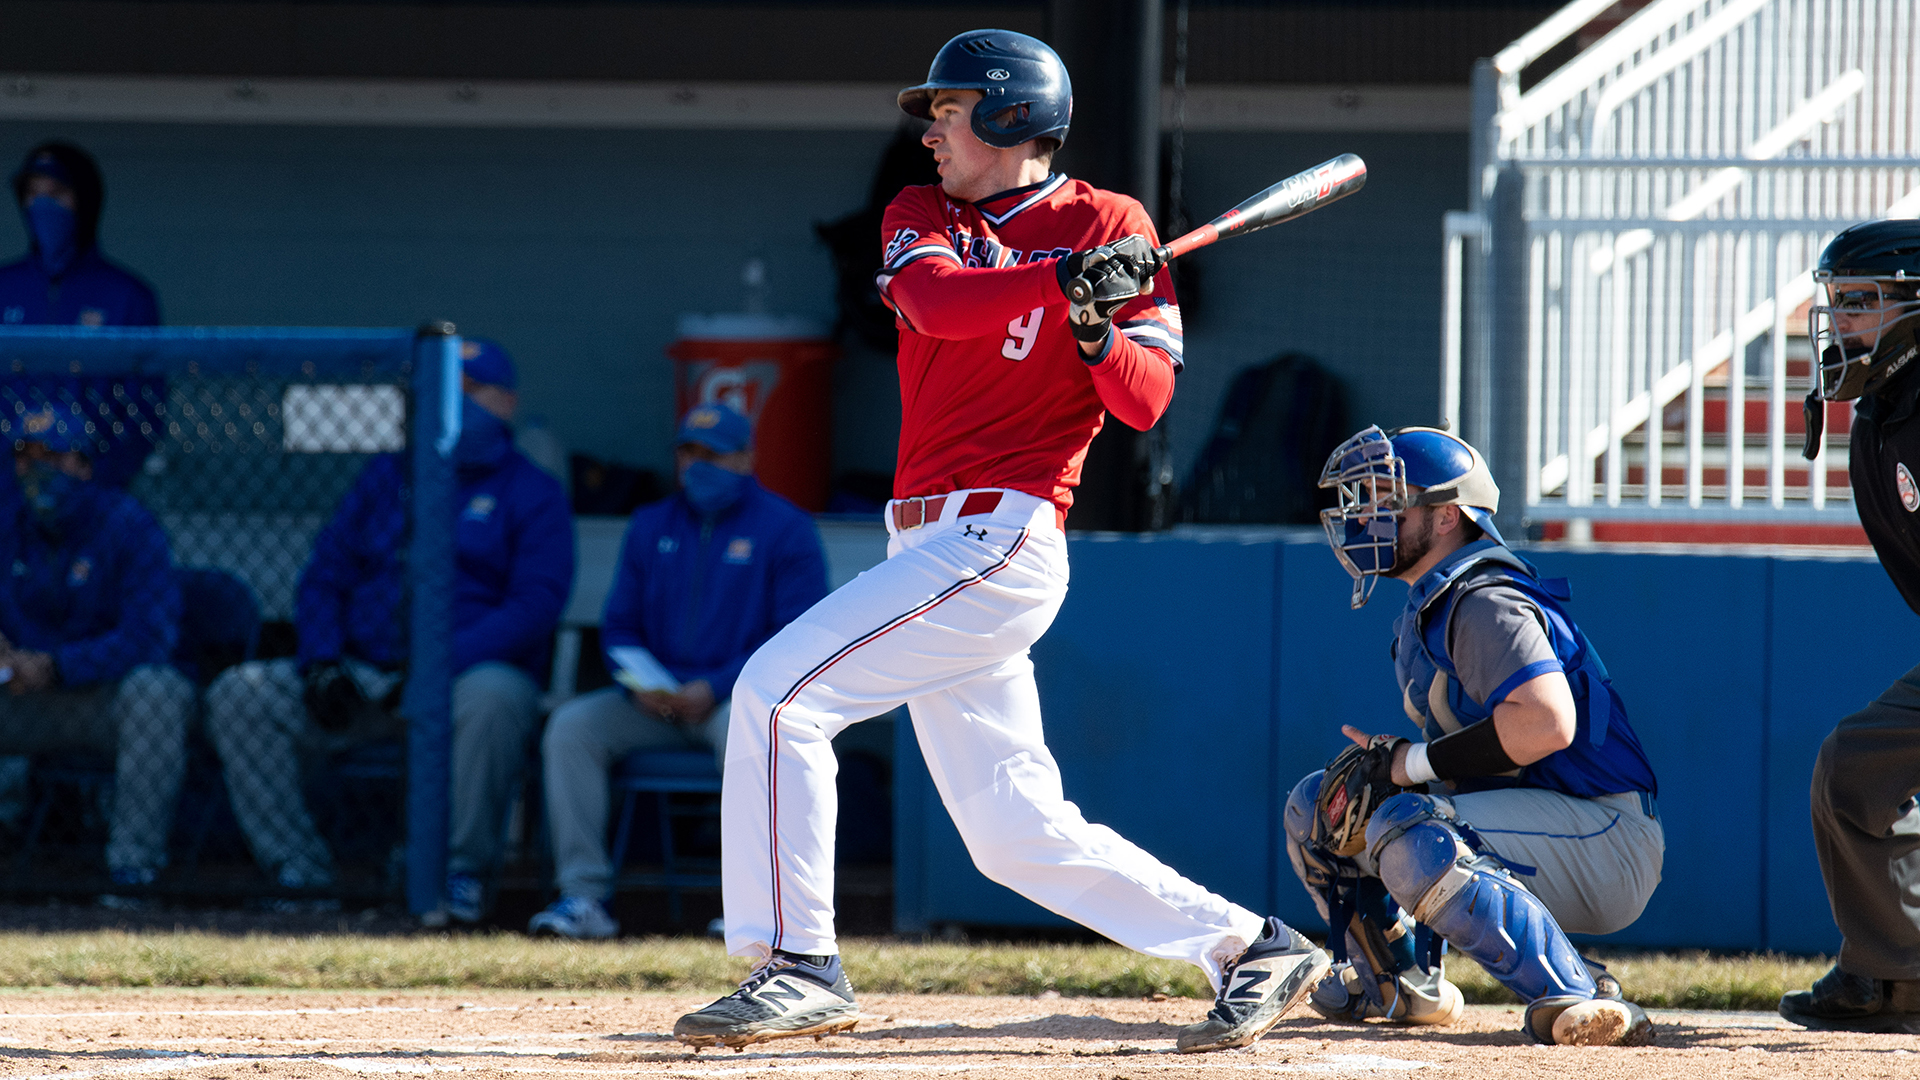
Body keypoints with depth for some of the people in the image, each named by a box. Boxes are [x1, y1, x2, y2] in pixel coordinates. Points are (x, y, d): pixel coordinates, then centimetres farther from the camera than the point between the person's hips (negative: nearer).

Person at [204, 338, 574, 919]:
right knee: (238, 695, -15)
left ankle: (465, 870, -26)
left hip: (476, 669, -5)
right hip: (365, 676, 5)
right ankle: (299, 873, -18)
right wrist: (321, 663, -4)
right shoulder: (386, 477, 20)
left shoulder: (533, 494, 6)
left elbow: (534, 605, -8)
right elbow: (325, 576, 17)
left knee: (491, 696, -41)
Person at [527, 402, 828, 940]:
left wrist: (715, 689, -18)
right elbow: (620, 627, 16)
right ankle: (583, 895, -25)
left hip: (743, 695, -5)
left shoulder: (785, 529, 1)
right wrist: (640, 685, -7)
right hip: (657, 703, 5)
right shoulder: (650, 528, 16)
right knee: (570, 726, -19)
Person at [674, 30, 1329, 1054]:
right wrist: (1063, 278, -18)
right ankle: (1252, 949, 12)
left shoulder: (1110, 227, 1)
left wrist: (1098, 330, -22)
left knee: (779, 690, -17)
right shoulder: (921, 217, 16)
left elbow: (1147, 401, -4)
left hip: (999, 538, -7)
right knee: (1016, 834, 7)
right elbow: (937, 303, -7)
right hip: (934, 547, 7)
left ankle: (797, 965, -15)